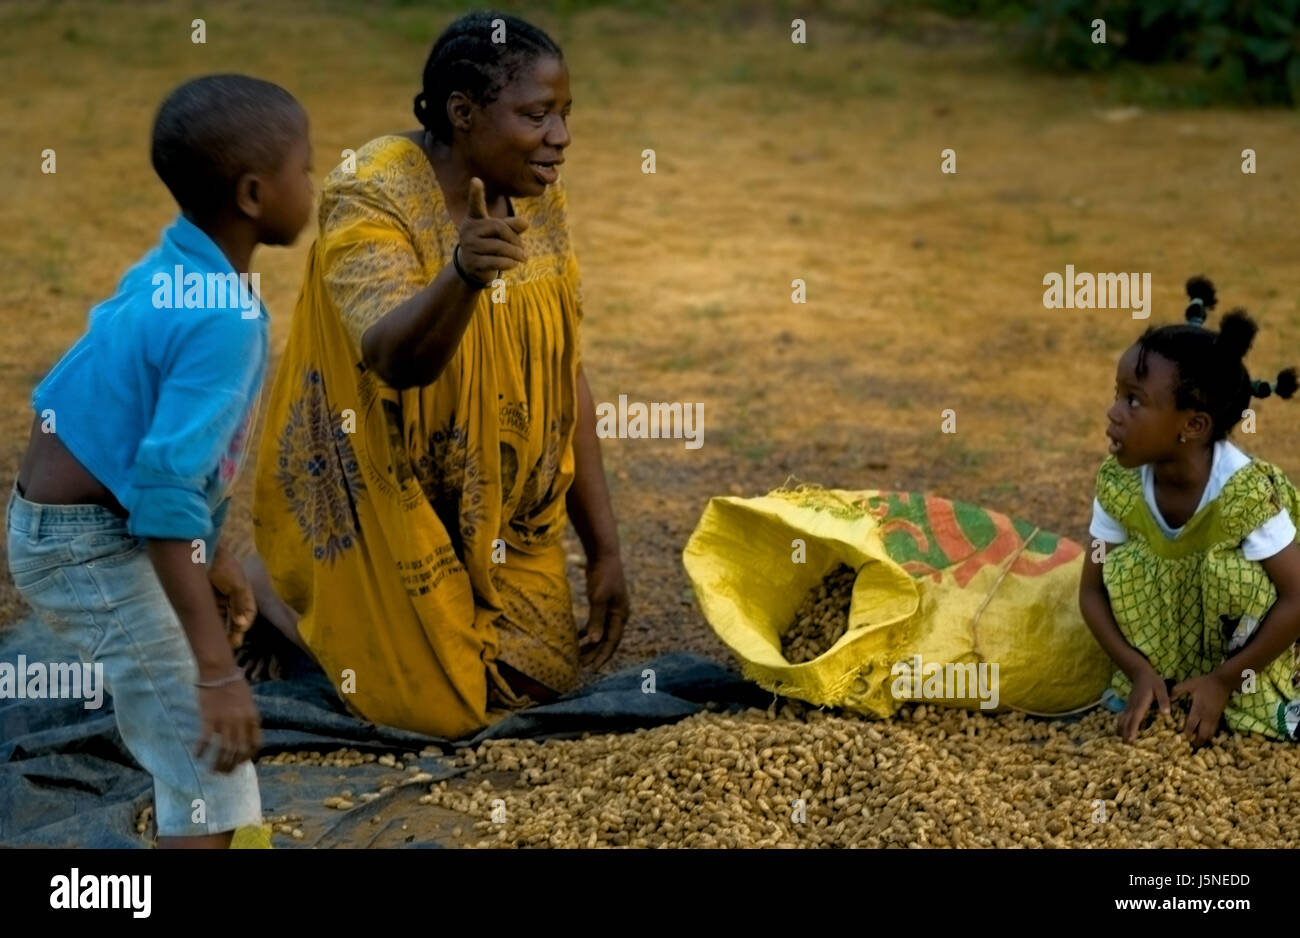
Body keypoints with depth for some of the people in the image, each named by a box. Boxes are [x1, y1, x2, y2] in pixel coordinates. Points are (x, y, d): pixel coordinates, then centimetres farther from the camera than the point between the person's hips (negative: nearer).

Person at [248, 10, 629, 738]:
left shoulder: (542, 203, -4)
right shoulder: (373, 199, -23)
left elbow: (566, 378, 1)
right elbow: (398, 358, -39)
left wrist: (605, 548, 0)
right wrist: (461, 274, -60)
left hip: (497, 513, 7)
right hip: (381, 503, -6)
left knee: (549, 675, 6)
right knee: (440, 704, -5)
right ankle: (271, 584, 18)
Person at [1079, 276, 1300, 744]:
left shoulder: (1244, 491, -32)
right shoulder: (1119, 484, -18)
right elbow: (1093, 590, -10)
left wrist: (1222, 681, -25)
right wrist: (1139, 671, -23)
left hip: (1240, 647, -3)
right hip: (1170, 639, 3)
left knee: (1228, 568, -31)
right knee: (1125, 566, -23)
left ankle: (1252, 693, -10)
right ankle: (1163, 681, -3)